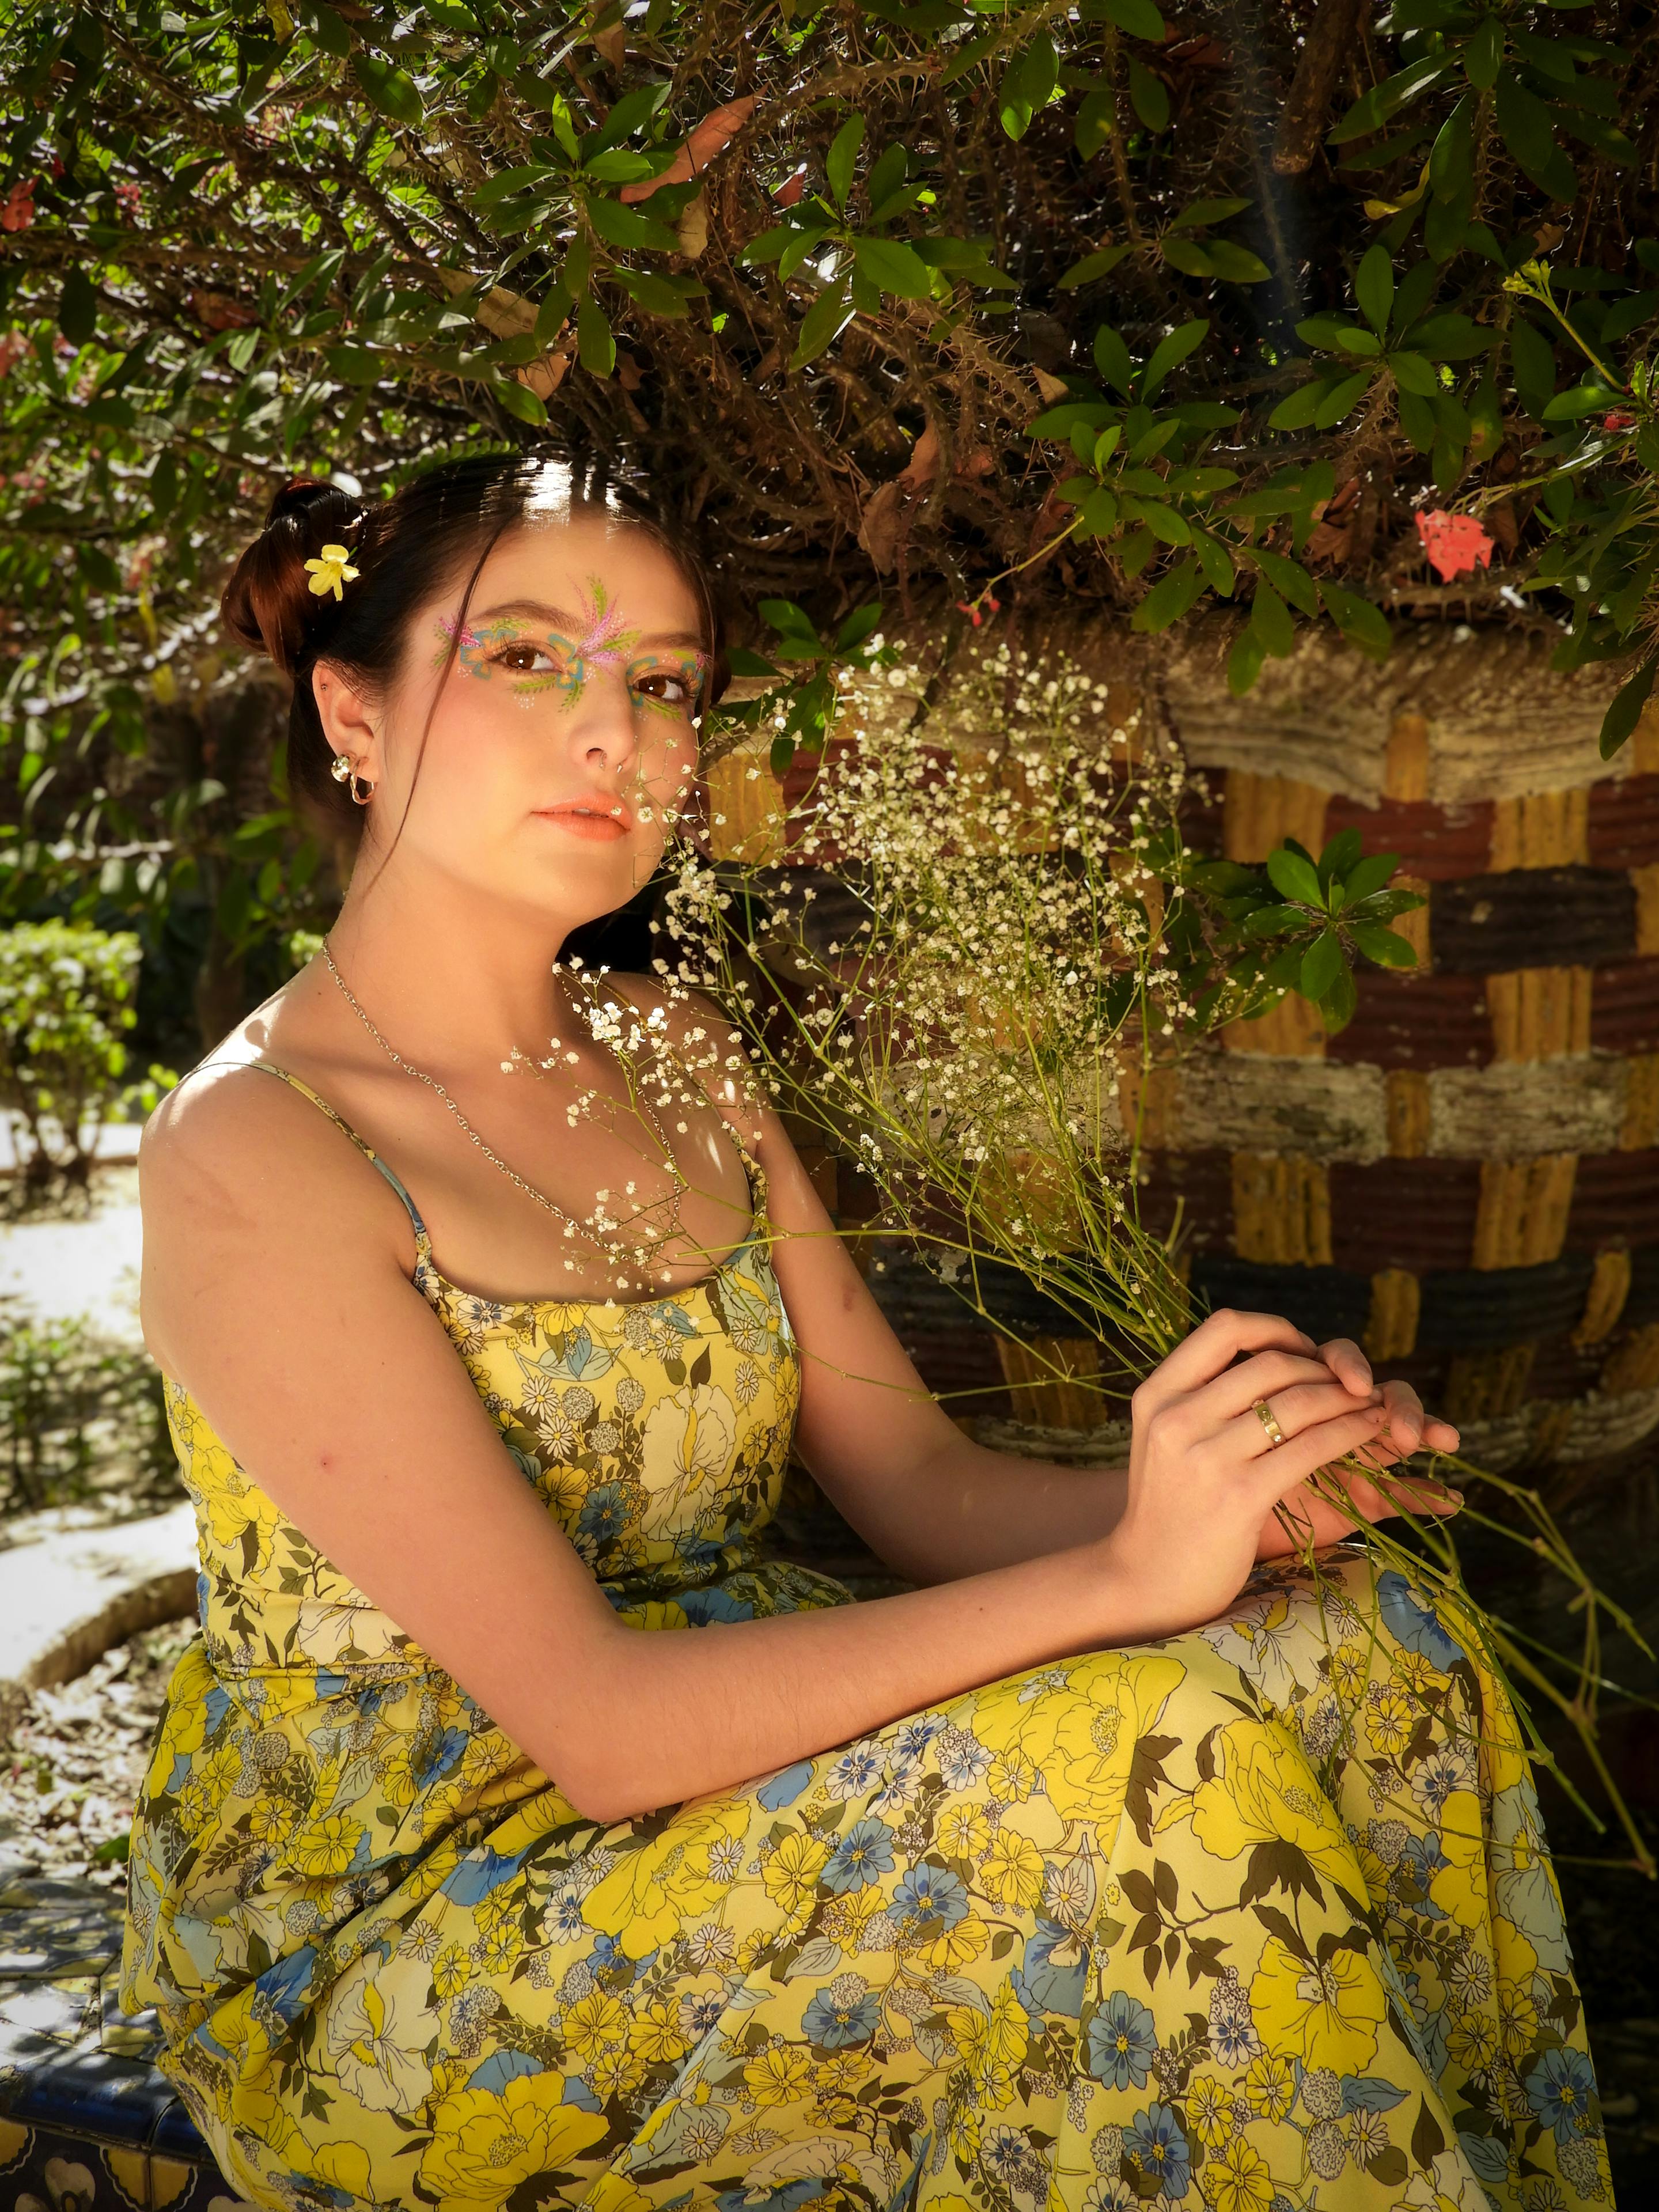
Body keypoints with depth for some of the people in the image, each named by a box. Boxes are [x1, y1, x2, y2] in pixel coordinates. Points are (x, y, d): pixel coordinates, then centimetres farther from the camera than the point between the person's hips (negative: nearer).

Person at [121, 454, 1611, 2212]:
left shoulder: (675, 1057, 5)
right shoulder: (249, 1160, -18)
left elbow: (922, 1485, 2)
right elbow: (596, 1723, -23)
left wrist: (1228, 1488, -18)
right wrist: (1123, 1571, -29)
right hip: (381, 1943, -6)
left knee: (1352, 1642, -12)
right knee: (1154, 1765, -27)